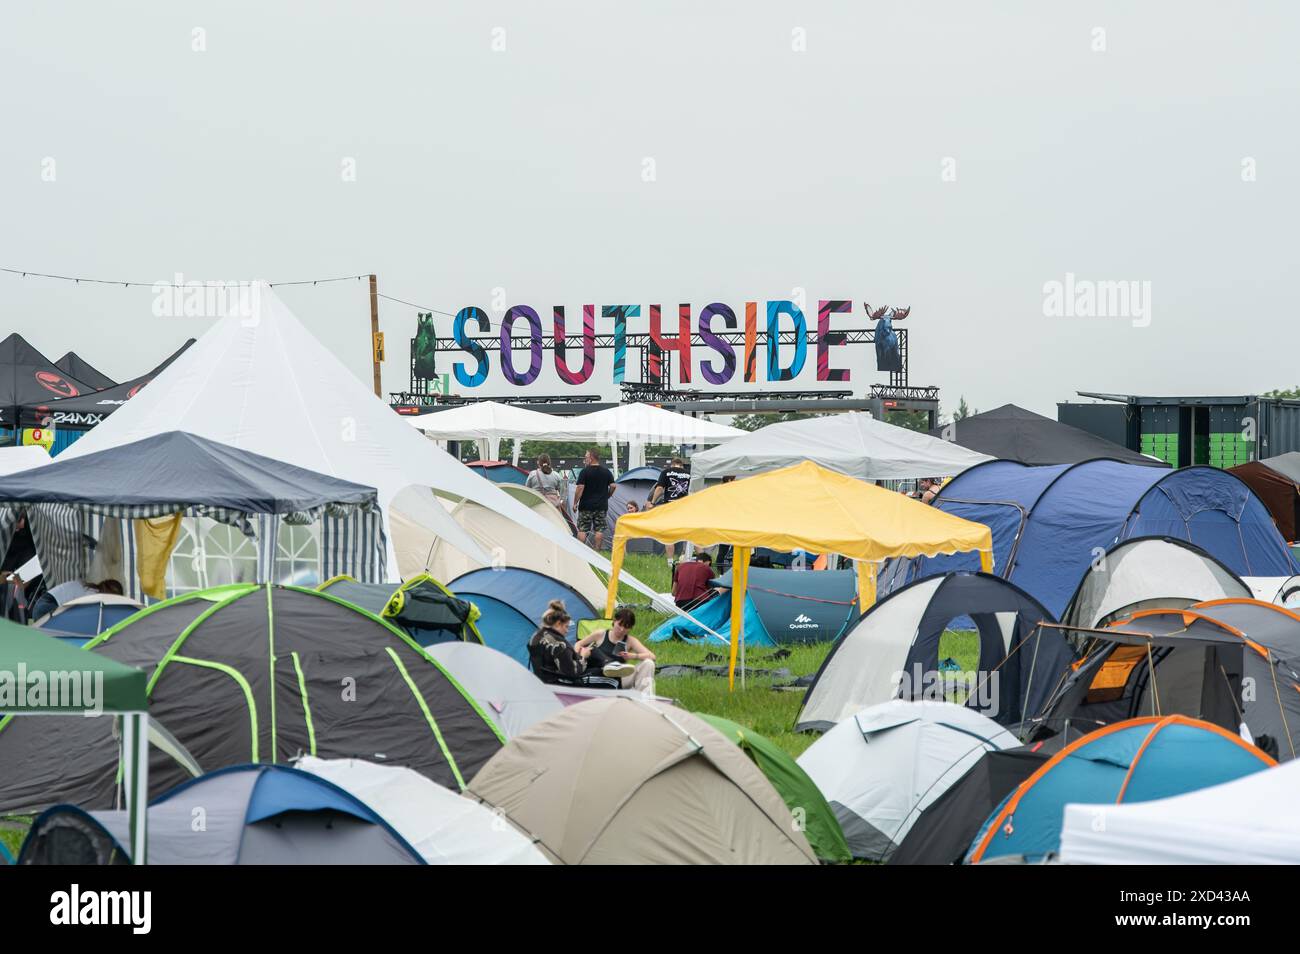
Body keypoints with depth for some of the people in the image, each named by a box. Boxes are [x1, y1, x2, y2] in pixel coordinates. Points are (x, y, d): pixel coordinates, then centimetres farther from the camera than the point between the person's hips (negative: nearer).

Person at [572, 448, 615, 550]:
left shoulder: (584, 471, -9)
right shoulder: (606, 471, 4)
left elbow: (580, 488, -13)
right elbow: (613, 486, 3)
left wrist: (575, 503, -6)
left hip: (586, 506, -3)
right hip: (602, 506, 3)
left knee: (582, 530, 3)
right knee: (599, 530, 6)